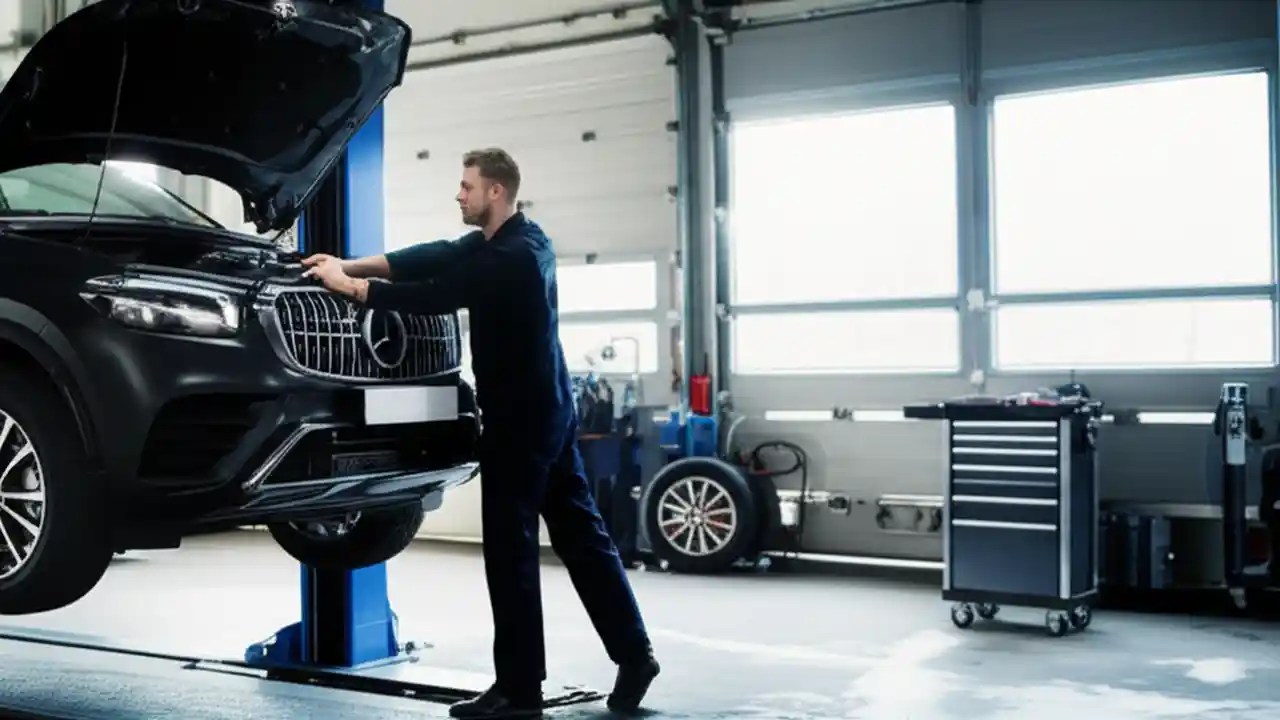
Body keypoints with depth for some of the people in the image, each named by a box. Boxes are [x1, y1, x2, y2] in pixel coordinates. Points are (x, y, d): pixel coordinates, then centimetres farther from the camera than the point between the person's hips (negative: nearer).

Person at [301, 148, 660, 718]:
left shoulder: (513, 256, -19)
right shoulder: (504, 243, 11)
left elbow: (437, 295, -23)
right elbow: (434, 258, 8)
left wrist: (352, 287, -14)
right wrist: (354, 265, -1)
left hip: (520, 419, -10)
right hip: (545, 413, 10)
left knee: (510, 550, -3)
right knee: (582, 537, 11)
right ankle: (633, 653, 16)